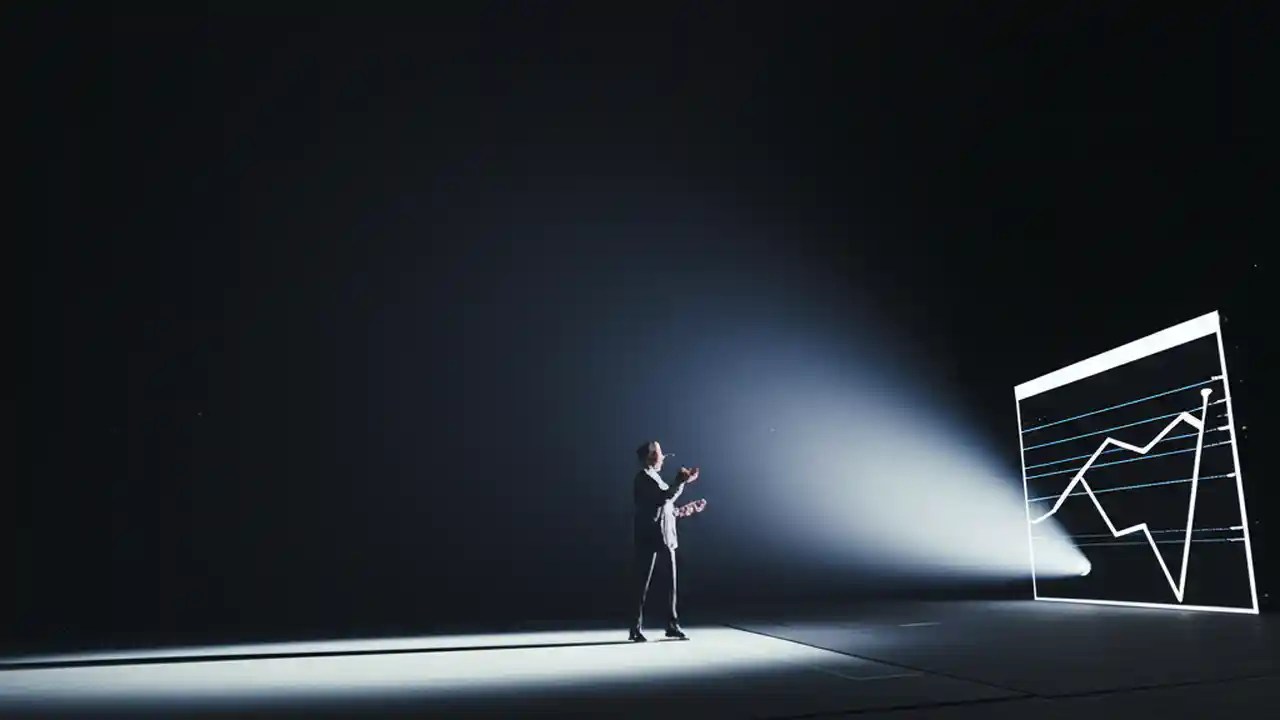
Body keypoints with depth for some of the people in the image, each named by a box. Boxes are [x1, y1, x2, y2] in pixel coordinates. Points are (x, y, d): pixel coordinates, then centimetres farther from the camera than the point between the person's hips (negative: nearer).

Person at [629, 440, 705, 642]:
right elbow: (665, 497, -20)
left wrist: (686, 510, 19)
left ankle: (672, 625, 16)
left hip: (665, 538, 9)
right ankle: (636, 628, 1)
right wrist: (682, 481, -14)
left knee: (671, 582, 9)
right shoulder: (644, 476, -8)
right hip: (650, 538, -9)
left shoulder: (654, 477, 20)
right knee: (643, 583, -4)